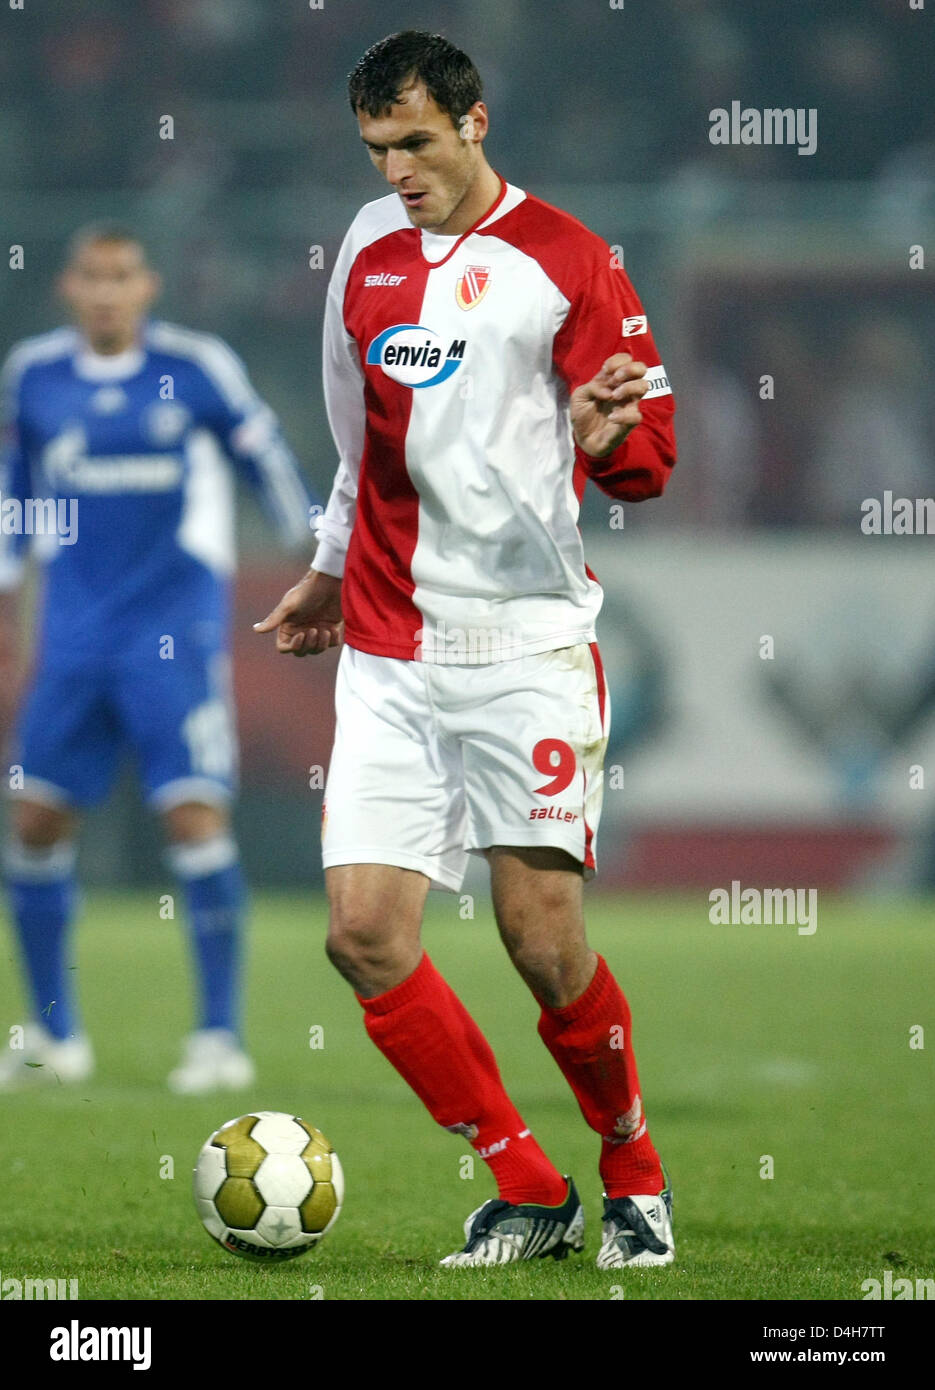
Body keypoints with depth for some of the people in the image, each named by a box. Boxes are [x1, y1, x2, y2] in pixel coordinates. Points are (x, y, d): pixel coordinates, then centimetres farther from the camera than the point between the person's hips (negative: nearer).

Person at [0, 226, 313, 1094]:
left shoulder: (197, 368, -4)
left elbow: (266, 461, 6)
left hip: (176, 630, -4)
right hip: (75, 631, 4)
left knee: (195, 817, -13)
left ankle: (221, 1037, -6)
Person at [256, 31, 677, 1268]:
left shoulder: (564, 260, -3)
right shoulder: (368, 259, 13)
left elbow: (651, 451, -5)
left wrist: (605, 436, -27)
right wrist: (333, 572, 33)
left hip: (527, 643, -5)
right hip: (389, 655, 5)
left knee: (544, 938, -8)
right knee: (365, 931, -7)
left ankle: (636, 1176, 17)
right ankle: (528, 1193, 6)